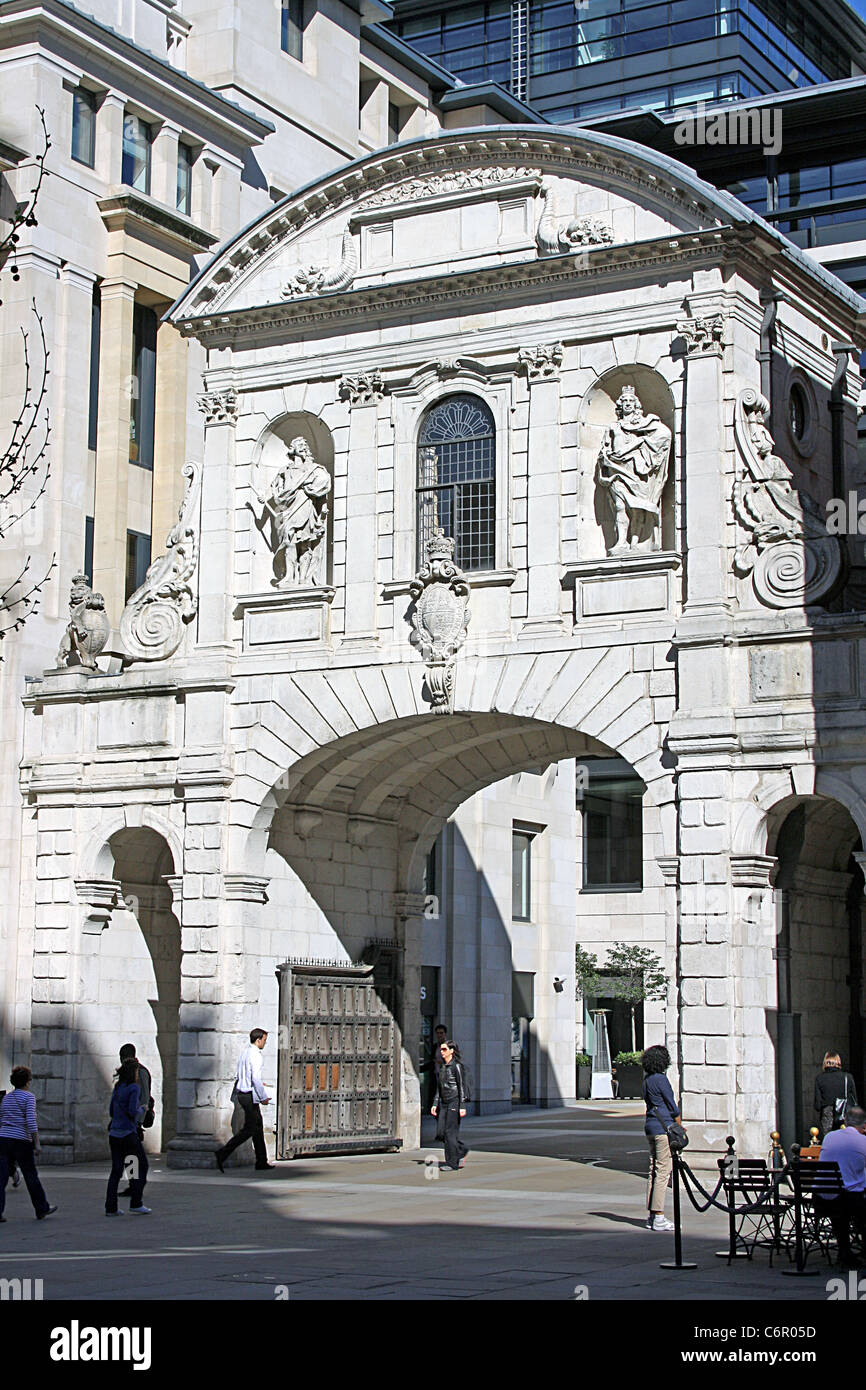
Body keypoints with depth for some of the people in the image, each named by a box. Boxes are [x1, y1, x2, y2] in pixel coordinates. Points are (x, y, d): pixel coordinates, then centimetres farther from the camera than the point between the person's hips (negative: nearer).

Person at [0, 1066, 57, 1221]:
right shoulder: (28, 1097, -6)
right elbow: (31, 1121, -15)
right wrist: (37, 1143, -15)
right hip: (21, 1140, -5)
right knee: (31, 1177, 8)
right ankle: (42, 1209, 20)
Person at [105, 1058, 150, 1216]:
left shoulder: (117, 1088, 12)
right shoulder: (134, 1088, -10)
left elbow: (111, 1111, 16)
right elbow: (133, 1111, -18)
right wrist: (142, 1109, 3)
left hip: (114, 1133, 7)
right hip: (128, 1133, -7)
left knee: (116, 1170, 8)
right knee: (141, 1165, 8)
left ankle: (110, 1207, 3)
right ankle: (136, 1203, 6)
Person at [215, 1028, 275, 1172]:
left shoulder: (245, 1052, 11)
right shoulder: (255, 1055, -16)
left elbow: (237, 1075, 16)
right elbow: (256, 1079, -22)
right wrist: (263, 1097, -13)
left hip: (241, 1093, 10)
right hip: (250, 1096, -10)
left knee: (258, 1127, 13)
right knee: (249, 1129, -5)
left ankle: (262, 1162, 17)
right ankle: (223, 1153, -10)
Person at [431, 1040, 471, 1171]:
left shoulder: (457, 1066, -9)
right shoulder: (442, 1067, 13)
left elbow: (462, 1087, -12)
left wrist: (462, 1106, -17)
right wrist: (435, 1104, 13)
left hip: (454, 1102, -8)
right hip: (444, 1103, 8)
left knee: (450, 1132, -8)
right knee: (441, 1132, 2)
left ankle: (452, 1163, 0)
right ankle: (461, 1151, 21)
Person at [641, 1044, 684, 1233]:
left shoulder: (648, 1079, 13)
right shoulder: (660, 1079, -14)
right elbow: (672, 1107, -10)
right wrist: (680, 1128, 1)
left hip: (650, 1126, 9)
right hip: (664, 1127, -9)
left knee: (653, 1171, 11)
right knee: (663, 1172, -7)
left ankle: (652, 1217, 13)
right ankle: (659, 1218, -9)